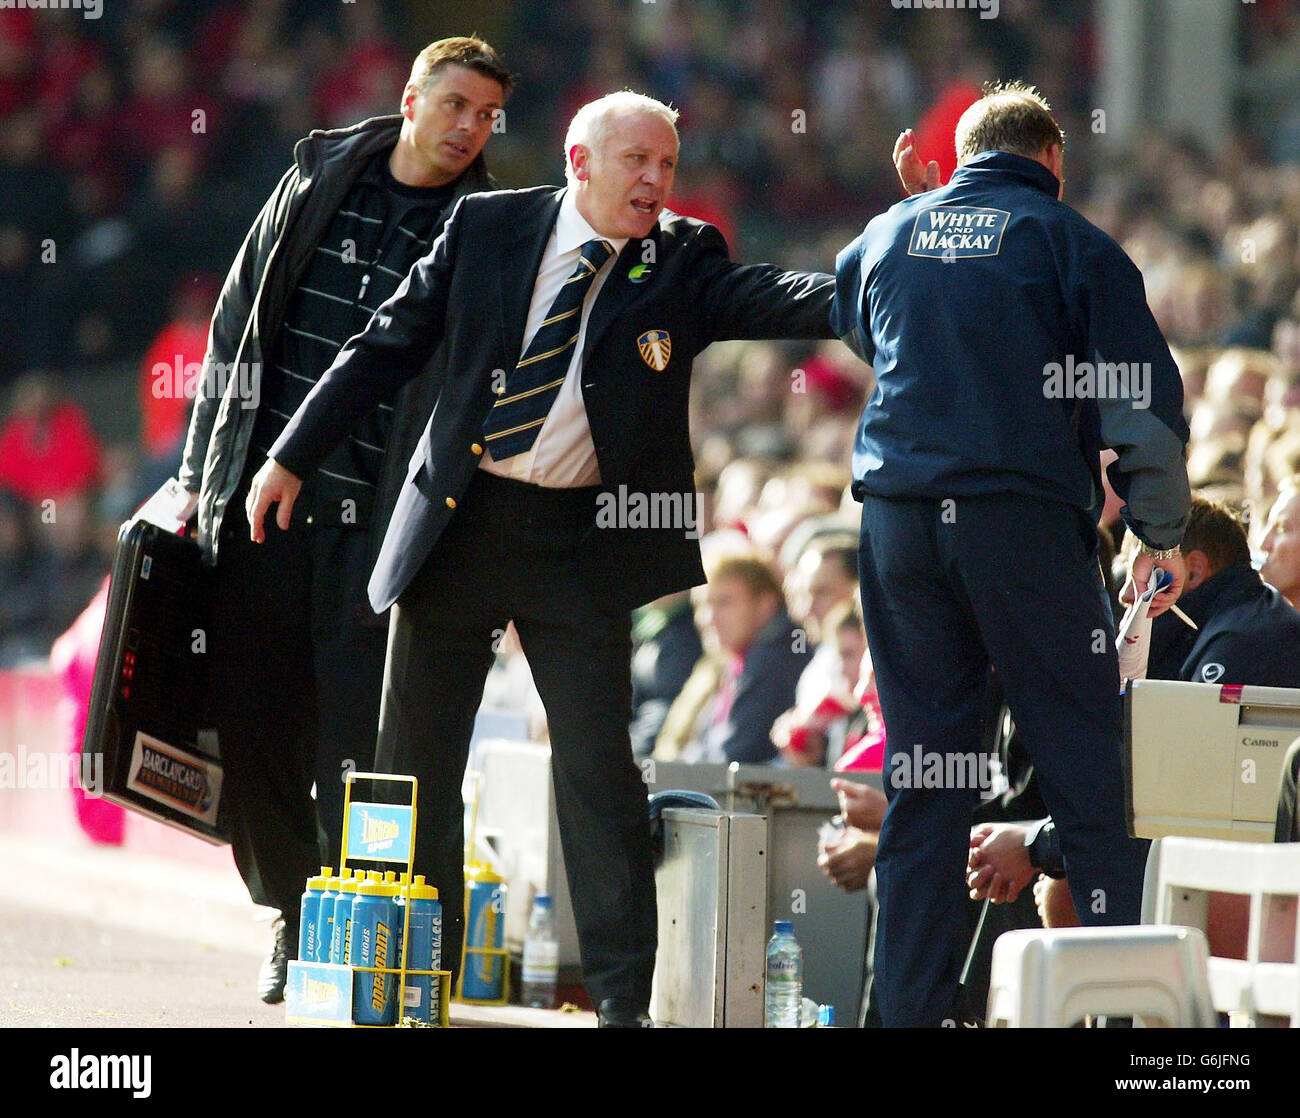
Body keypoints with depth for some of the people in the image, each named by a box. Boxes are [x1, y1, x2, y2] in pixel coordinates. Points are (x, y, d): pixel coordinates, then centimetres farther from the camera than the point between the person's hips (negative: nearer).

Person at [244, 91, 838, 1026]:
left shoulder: (683, 264, 0)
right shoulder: (486, 228, 2)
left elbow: (774, 298, -17)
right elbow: (389, 346, 8)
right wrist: (293, 458, 7)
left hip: (580, 542, -1)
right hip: (454, 526, 1)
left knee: (600, 772, -5)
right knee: (416, 766, 7)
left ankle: (624, 1002, -1)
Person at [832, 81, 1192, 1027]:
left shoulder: (885, 237, 14)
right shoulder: (1070, 242, 2)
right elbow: (1143, 401, -2)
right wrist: (1162, 534, 8)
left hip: (897, 523, 4)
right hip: (1025, 515, -4)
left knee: (921, 776, 8)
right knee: (1089, 770, 0)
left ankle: (913, 1002, 6)